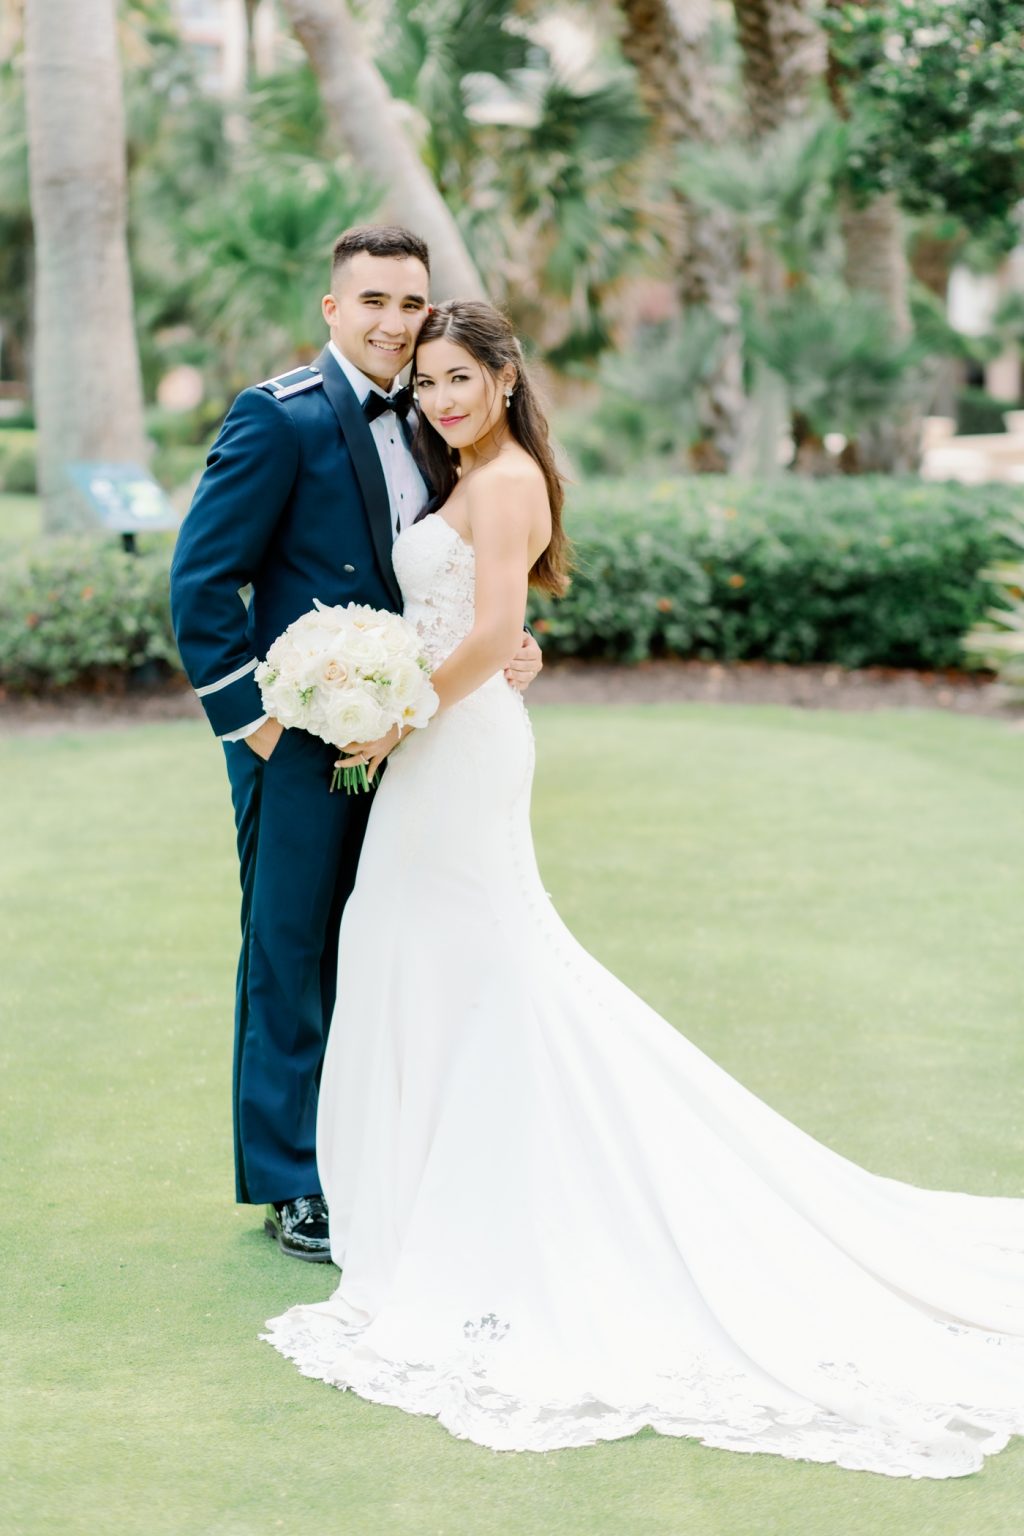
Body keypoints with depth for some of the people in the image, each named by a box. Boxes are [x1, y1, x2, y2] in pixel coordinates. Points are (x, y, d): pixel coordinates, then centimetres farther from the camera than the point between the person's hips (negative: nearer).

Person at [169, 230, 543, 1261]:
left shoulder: (418, 423, 10)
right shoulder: (277, 418, -13)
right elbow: (201, 582, -14)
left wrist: (499, 649, -1)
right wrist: (252, 715, -17)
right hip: (298, 741, -7)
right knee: (289, 961, 2)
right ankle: (291, 1186, 13)